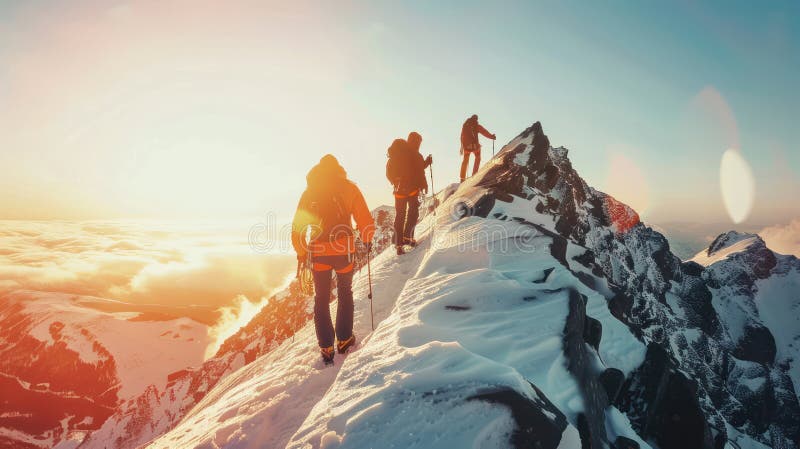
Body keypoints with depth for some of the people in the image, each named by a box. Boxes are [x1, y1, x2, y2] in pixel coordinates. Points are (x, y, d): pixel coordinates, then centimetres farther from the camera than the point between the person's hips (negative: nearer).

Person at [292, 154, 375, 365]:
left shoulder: (309, 192, 7)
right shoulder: (349, 188, 2)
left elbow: (297, 226, 6)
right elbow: (365, 219, -2)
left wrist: (301, 253, 17)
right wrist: (367, 240, 15)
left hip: (318, 252, 1)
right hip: (344, 249, -1)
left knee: (321, 300, 12)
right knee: (345, 294, 19)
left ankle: (326, 347, 11)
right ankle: (344, 339, 21)